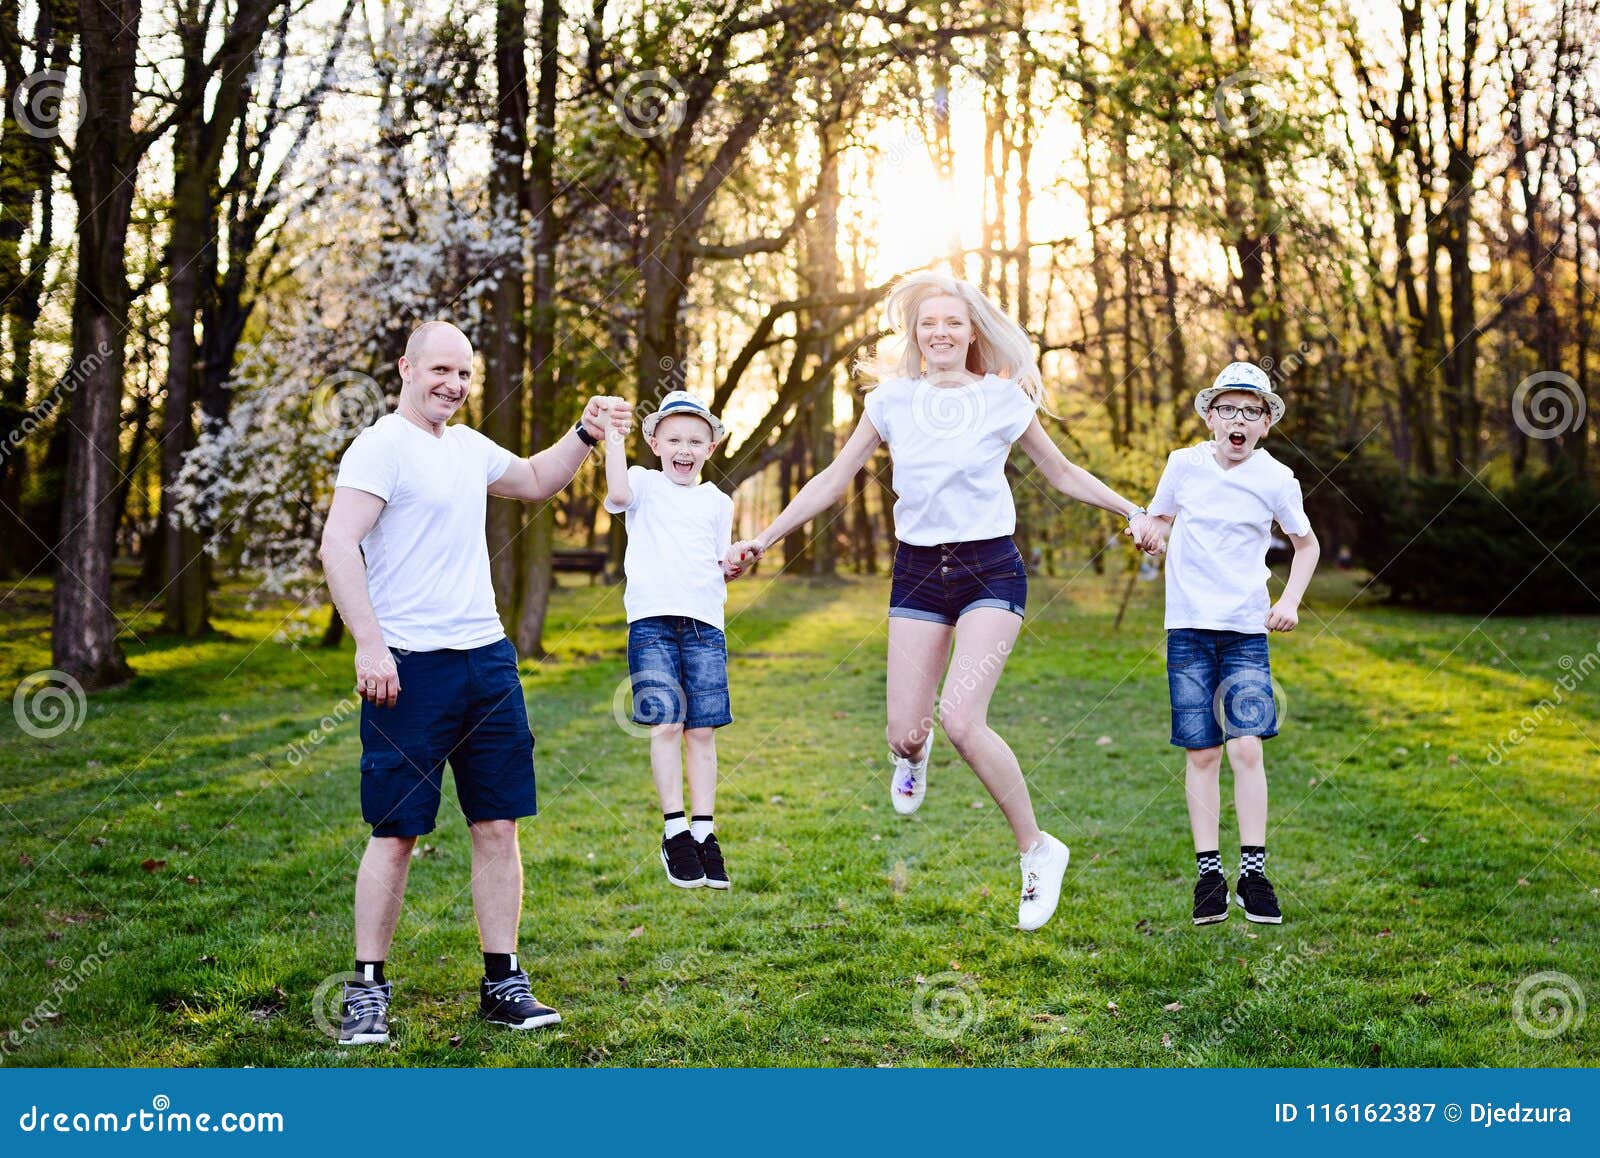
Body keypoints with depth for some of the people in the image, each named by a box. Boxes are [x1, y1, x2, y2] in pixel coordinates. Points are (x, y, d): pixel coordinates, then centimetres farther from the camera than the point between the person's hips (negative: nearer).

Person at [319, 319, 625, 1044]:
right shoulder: (381, 446, -7)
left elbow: (536, 482, 35)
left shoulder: (468, 447, 16)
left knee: (499, 825, 7)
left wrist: (584, 434, 20)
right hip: (410, 667, -7)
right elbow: (338, 548, -16)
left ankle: (503, 983, 15)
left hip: (488, 659, 7)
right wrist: (370, 645, -23)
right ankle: (367, 989, 10)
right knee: (395, 831, -2)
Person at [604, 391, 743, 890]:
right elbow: (619, 493, -18)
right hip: (652, 620, -3)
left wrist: (731, 569, 2)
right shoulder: (645, 485, 6)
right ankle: (675, 831, 0)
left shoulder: (717, 503, 17)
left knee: (702, 731, 2)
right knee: (666, 725, -8)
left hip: (705, 624, 3)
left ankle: (704, 833, 8)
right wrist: (615, 439, -20)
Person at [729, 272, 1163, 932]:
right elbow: (834, 480, 11)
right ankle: (912, 752, 40)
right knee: (905, 733, -3)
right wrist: (762, 541, 8)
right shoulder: (893, 399, 6)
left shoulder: (1004, 397, 1)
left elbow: (1062, 473, 12)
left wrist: (1132, 512, 1)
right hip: (918, 569, 3)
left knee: (961, 721, -22)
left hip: (991, 568, -2)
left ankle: (1036, 848, -2)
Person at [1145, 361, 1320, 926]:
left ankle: (1253, 873, -1)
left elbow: (1306, 545, 13)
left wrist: (1290, 600, -2)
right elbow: (1161, 522, 15)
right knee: (1202, 752, 1)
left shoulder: (1276, 479, -2)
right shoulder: (1184, 464, 0)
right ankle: (1209, 873, 8)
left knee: (1247, 746, -10)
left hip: (1247, 629, -1)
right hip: (1189, 626, 1)